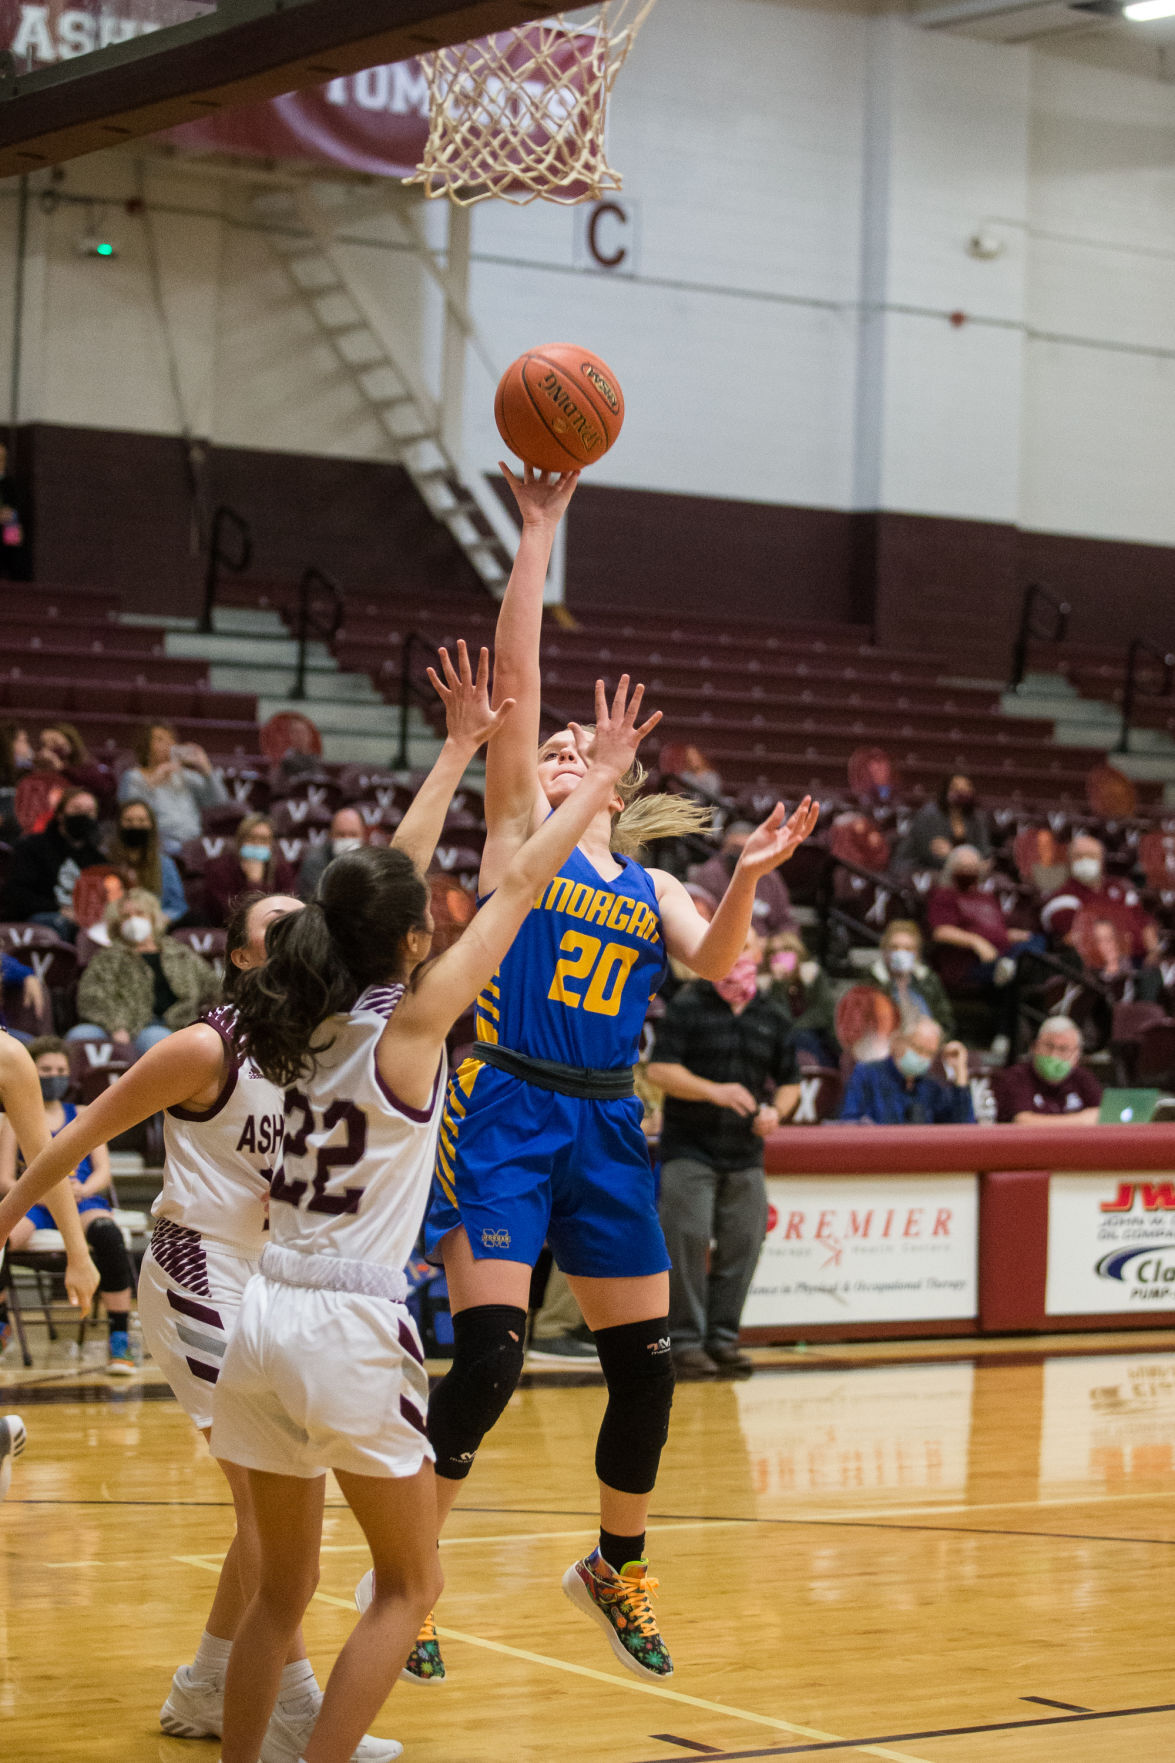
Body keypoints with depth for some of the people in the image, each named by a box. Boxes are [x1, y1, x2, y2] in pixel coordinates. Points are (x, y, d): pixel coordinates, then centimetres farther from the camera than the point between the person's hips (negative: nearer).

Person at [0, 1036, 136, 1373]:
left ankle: (120, 1342, -33)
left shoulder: (83, 1116, 21)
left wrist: (83, 1189, -13)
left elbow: (103, 1172, 11)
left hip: (84, 1201, 1)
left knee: (106, 1232, -37)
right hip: (34, 1205, 0)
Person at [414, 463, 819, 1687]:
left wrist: (747, 878, -21)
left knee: (645, 1366, 7)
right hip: (506, 1112, -5)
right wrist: (539, 533, -8)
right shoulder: (517, 831, 6)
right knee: (486, 1358, -13)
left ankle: (614, 1567, 29)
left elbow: (713, 962, -4)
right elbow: (516, 677, -4)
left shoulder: (650, 886, 16)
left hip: (606, 1126, 5)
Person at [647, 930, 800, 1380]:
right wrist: (714, 1090, -21)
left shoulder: (774, 1016, 11)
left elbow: (789, 1082, 18)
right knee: (686, 1241, -8)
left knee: (742, 1244, 2)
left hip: (746, 1154, 4)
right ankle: (685, 1340, -1)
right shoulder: (688, 1006, -1)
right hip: (689, 1147, -4)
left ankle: (722, 1338, 12)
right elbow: (659, 1070, -9)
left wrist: (777, 1110, -4)